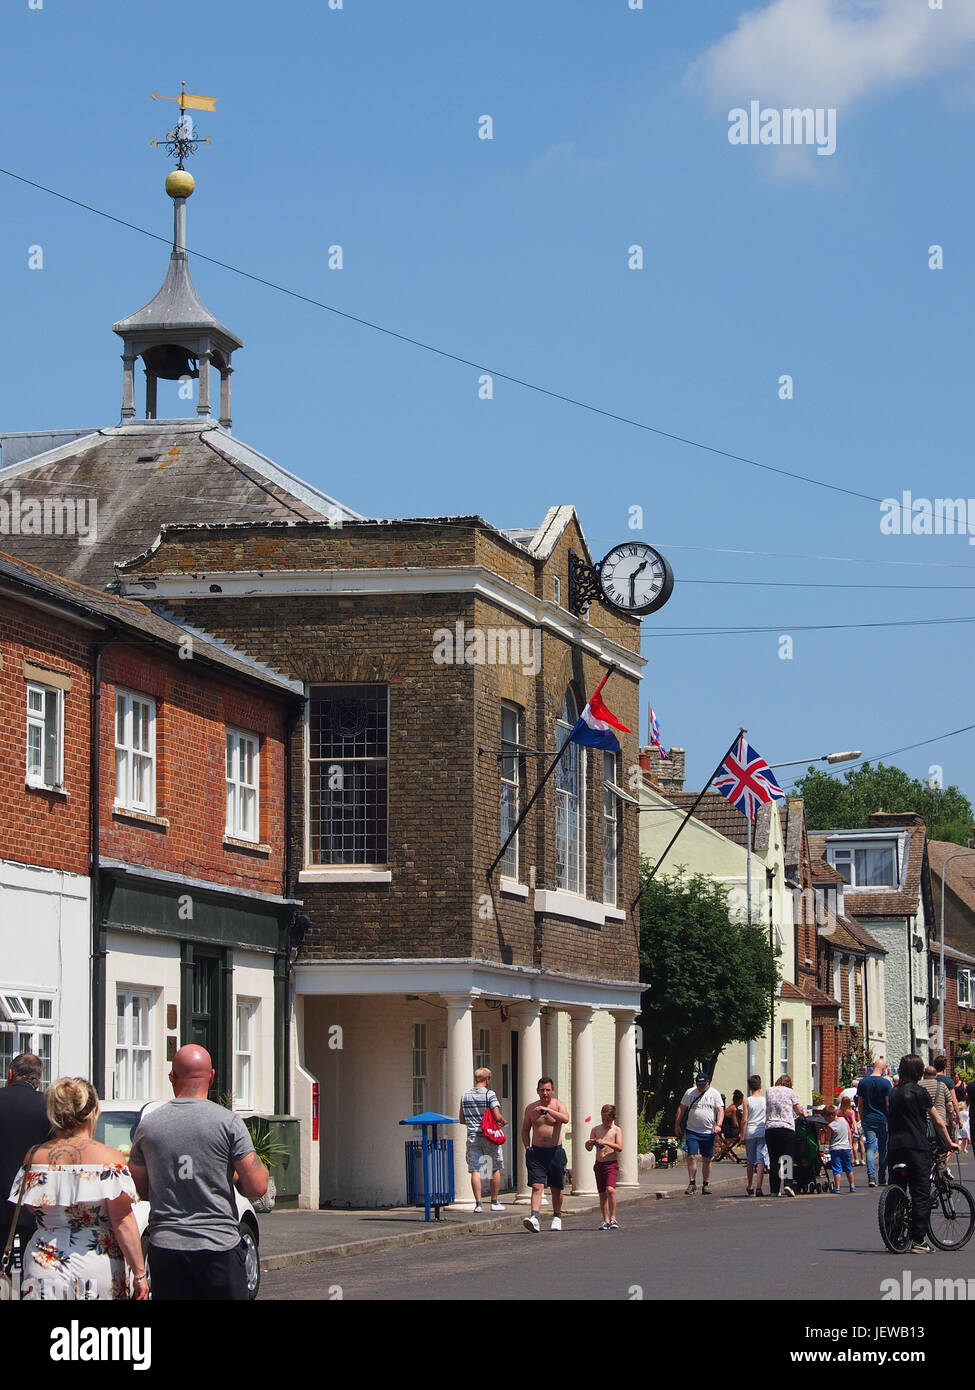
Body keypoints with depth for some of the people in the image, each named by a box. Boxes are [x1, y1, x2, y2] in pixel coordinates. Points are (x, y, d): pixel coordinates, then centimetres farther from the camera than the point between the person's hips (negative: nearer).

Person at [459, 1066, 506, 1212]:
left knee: (475, 1170, 2)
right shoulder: (489, 1095, -9)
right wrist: (503, 1122, 6)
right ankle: (494, 1202, 13)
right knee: (495, 1169, 10)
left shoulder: (465, 1095, 5)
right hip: (490, 1136, -3)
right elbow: (497, 1117, -15)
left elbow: (462, 1120, 10)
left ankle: (478, 1203, -3)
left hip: (472, 1136, 3)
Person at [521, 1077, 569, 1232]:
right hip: (536, 1151, 1)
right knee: (537, 1186, -13)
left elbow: (566, 1119, -22)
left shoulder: (558, 1105, -1)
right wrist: (527, 1148, 6)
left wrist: (547, 1110, -29)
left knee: (556, 1188, 10)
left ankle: (557, 1217, 27)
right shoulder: (530, 1108, 7)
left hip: (555, 1151, -1)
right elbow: (525, 1129, 18)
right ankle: (534, 1218, -25)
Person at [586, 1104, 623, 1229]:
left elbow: (620, 1147, -12)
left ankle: (613, 1218, -13)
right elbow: (589, 1148, 9)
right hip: (599, 1164, 4)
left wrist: (605, 1142, -23)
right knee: (602, 1194, 5)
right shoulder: (595, 1129, 8)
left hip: (612, 1164, -4)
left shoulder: (616, 1130, 0)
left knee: (610, 1189, -21)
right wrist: (589, 1143, -14)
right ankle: (606, 1221, 12)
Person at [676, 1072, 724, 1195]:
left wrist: (718, 1125, -19)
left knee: (706, 1160, 5)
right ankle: (692, 1183, -2)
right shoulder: (689, 1093, 7)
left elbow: (720, 1110, -4)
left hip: (708, 1132, 0)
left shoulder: (715, 1094, 3)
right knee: (691, 1157, -9)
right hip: (692, 1131, 0)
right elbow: (681, 1108, 14)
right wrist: (677, 1125, 10)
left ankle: (706, 1185, 15)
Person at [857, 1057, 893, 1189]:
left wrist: (862, 1119, 17)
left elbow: (860, 1104, 8)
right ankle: (882, 1178, 15)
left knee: (870, 1148, -1)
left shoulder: (863, 1082, 3)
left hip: (868, 1119, 2)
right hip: (882, 1119, -2)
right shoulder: (885, 1082, -8)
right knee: (883, 1149, 10)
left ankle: (871, 1177, -16)